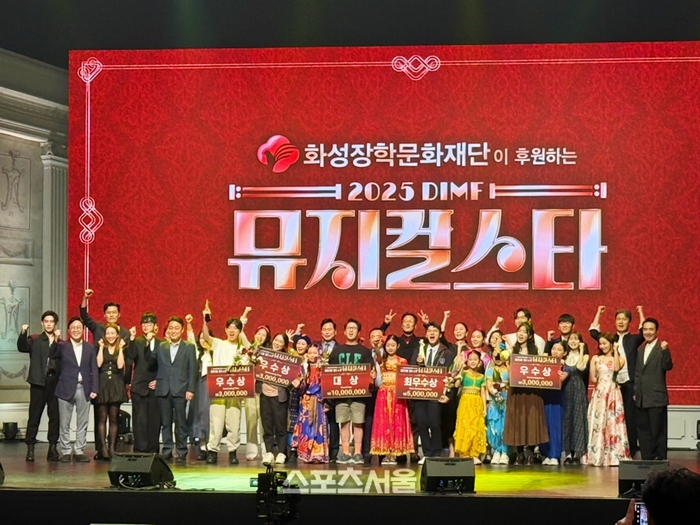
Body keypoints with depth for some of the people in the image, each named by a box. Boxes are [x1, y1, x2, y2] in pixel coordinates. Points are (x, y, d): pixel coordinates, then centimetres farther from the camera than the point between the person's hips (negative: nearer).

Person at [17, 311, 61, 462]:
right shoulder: (34, 340, 7)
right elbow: (22, 347, -11)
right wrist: (23, 333, -25)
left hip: (55, 381, 1)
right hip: (39, 381, -1)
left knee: (55, 415, 3)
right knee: (34, 415, 0)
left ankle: (53, 448, 8)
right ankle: (30, 448, 3)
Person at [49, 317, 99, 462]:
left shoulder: (89, 348, 9)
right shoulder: (62, 346, 4)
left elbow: (94, 370, 7)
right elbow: (51, 355, -16)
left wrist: (94, 389, -2)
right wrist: (56, 340, -30)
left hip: (84, 389, 2)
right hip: (66, 389, -2)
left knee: (82, 423, 4)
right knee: (64, 424, 2)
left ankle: (79, 451, 11)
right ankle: (65, 452, 8)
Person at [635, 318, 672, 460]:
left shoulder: (661, 348, -6)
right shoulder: (641, 349, 16)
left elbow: (667, 366, -20)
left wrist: (665, 351, -34)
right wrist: (635, 392, 15)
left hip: (657, 398, -7)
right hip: (641, 399, 7)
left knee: (658, 431, -2)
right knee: (643, 431, 10)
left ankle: (660, 459, 2)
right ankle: (646, 459, 16)